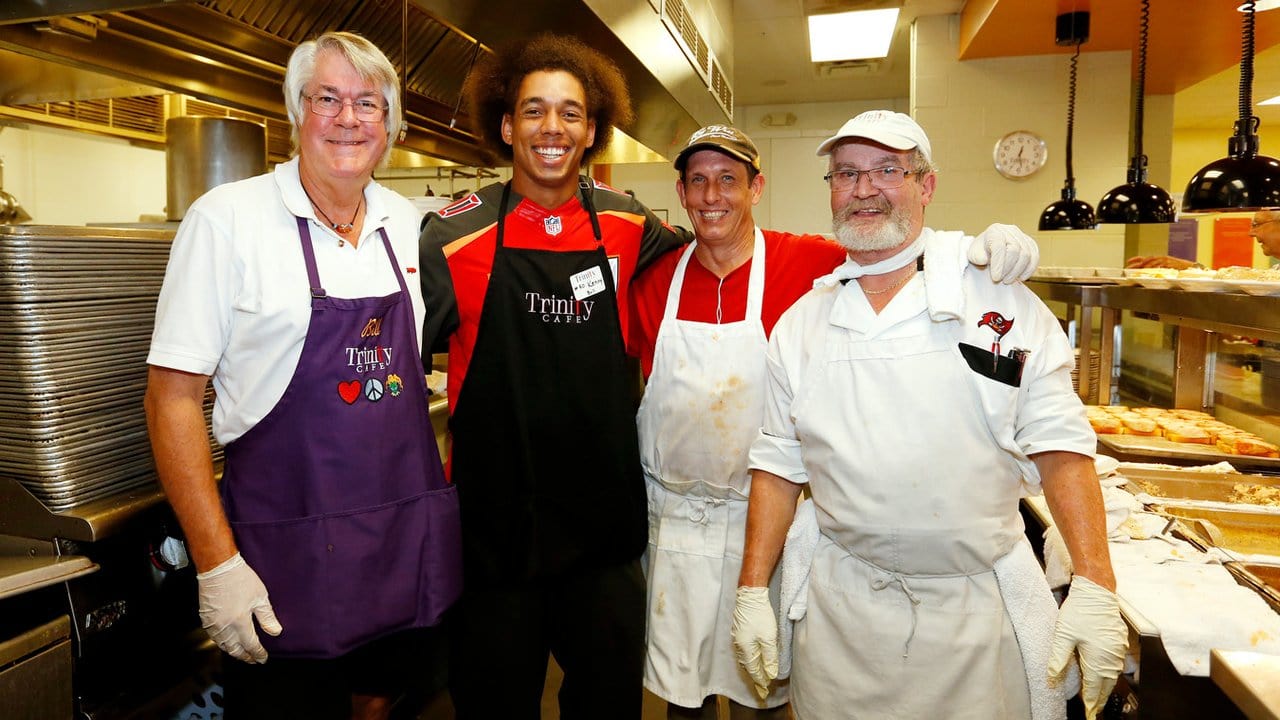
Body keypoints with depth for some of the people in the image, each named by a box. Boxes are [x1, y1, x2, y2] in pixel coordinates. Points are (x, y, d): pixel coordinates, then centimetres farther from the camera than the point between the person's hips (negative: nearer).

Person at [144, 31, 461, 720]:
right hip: (286, 552, -4)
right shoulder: (226, 218, -8)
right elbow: (173, 393, -9)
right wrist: (217, 561, -13)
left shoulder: (408, 225, 5)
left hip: (413, 536, 5)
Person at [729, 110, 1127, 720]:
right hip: (844, 612, 2)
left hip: (983, 610, -1)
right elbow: (779, 464, 4)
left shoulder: (1002, 302, -4)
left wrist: (1095, 589, -13)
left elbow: (1058, 446, -5)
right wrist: (752, 592, 2)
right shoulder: (800, 325, 2)